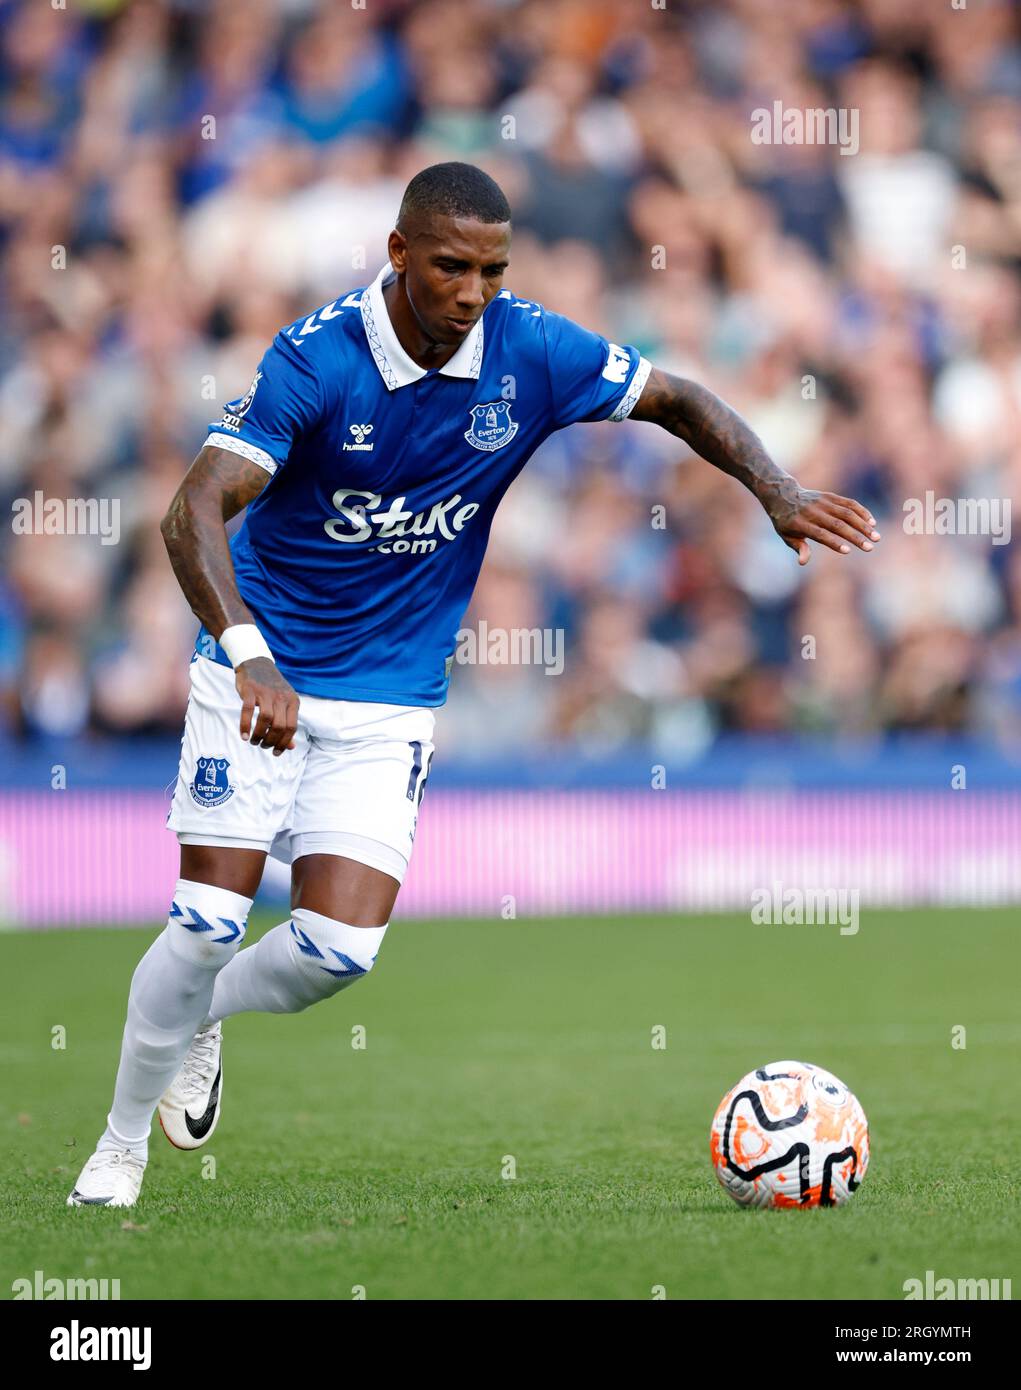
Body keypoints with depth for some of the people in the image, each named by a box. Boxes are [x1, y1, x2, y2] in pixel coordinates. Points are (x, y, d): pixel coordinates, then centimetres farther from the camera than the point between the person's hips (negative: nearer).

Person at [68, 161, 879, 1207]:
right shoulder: (315, 357, -20)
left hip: (392, 701, 3)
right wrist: (249, 656, -45)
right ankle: (121, 1145, 13)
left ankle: (199, 1024, 24)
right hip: (259, 675, -3)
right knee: (208, 925, -10)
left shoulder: (529, 351, -9)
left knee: (338, 947, -10)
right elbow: (195, 511, -29)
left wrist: (776, 491, -13)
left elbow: (676, 401, 5)